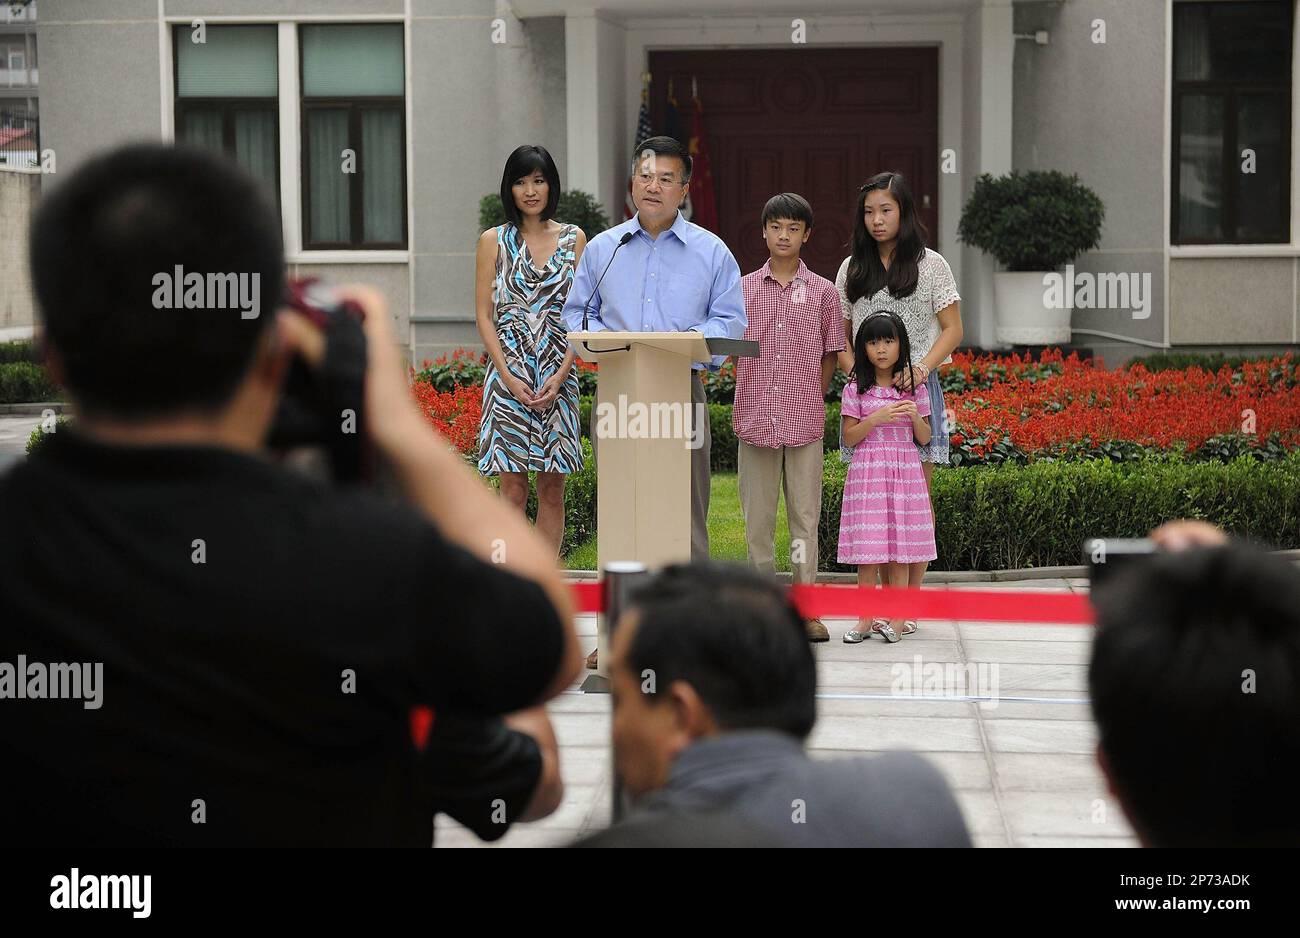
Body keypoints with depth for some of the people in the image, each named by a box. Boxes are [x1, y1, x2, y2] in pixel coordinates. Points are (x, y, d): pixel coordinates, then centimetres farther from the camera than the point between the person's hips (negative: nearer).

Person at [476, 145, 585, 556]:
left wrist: (560, 376, -7)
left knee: (552, 487, 3)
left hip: (558, 375, 2)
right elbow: (484, 315, 2)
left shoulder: (574, 238, 8)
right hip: (509, 373, -1)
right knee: (513, 486, -4)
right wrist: (509, 377, -9)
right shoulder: (494, 240, 5)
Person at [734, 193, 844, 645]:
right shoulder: (744, 289, 7)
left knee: (805, 516, 1)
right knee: (757, 517, 5)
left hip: (805, 421, -1)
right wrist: (749, 399, 3)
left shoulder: (823, 292, 5)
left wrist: (811, 399, 3)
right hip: (755, 419, 1)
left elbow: (830, 355, 9)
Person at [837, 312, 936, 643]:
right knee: (866, 547, -2)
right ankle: (865, 618, 5)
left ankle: (898, 617, 6)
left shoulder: (913, 389, 6)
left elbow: (924, 439, 7)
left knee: (899, 547, 1)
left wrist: (916, 417, -12)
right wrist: (876, 419, -15)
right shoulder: (856, 389, 3)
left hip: (904, 471, 1)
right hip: (867, 473, -1)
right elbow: (849, 437, -1)